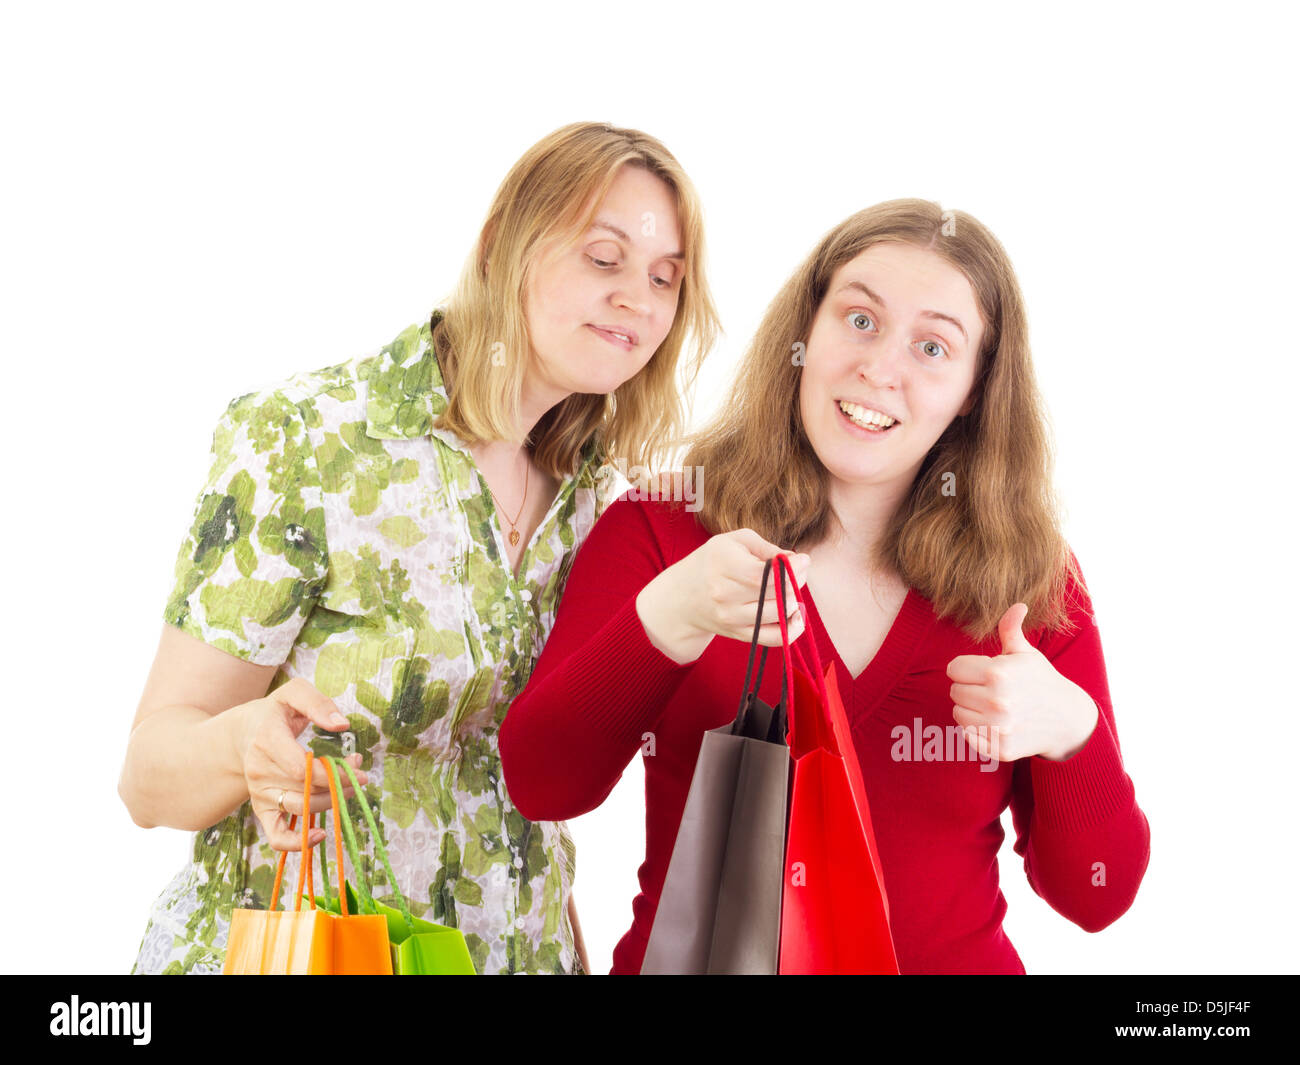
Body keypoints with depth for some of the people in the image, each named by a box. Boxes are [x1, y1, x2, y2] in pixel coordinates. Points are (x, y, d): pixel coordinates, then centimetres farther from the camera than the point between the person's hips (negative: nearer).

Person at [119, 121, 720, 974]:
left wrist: (567, 948, 2)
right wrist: (246, 745, -34)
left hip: (519, 948, 5)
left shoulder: (592, 493, 0)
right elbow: (151, 774, -15)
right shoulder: (302, 440, -15)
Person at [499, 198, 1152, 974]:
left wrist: (1069, 732, -15)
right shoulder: (656, 530, -1)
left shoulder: (1036, 583, 2)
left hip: (951, 958, 1)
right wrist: (671, 619, -24)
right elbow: (540, 786, -11)